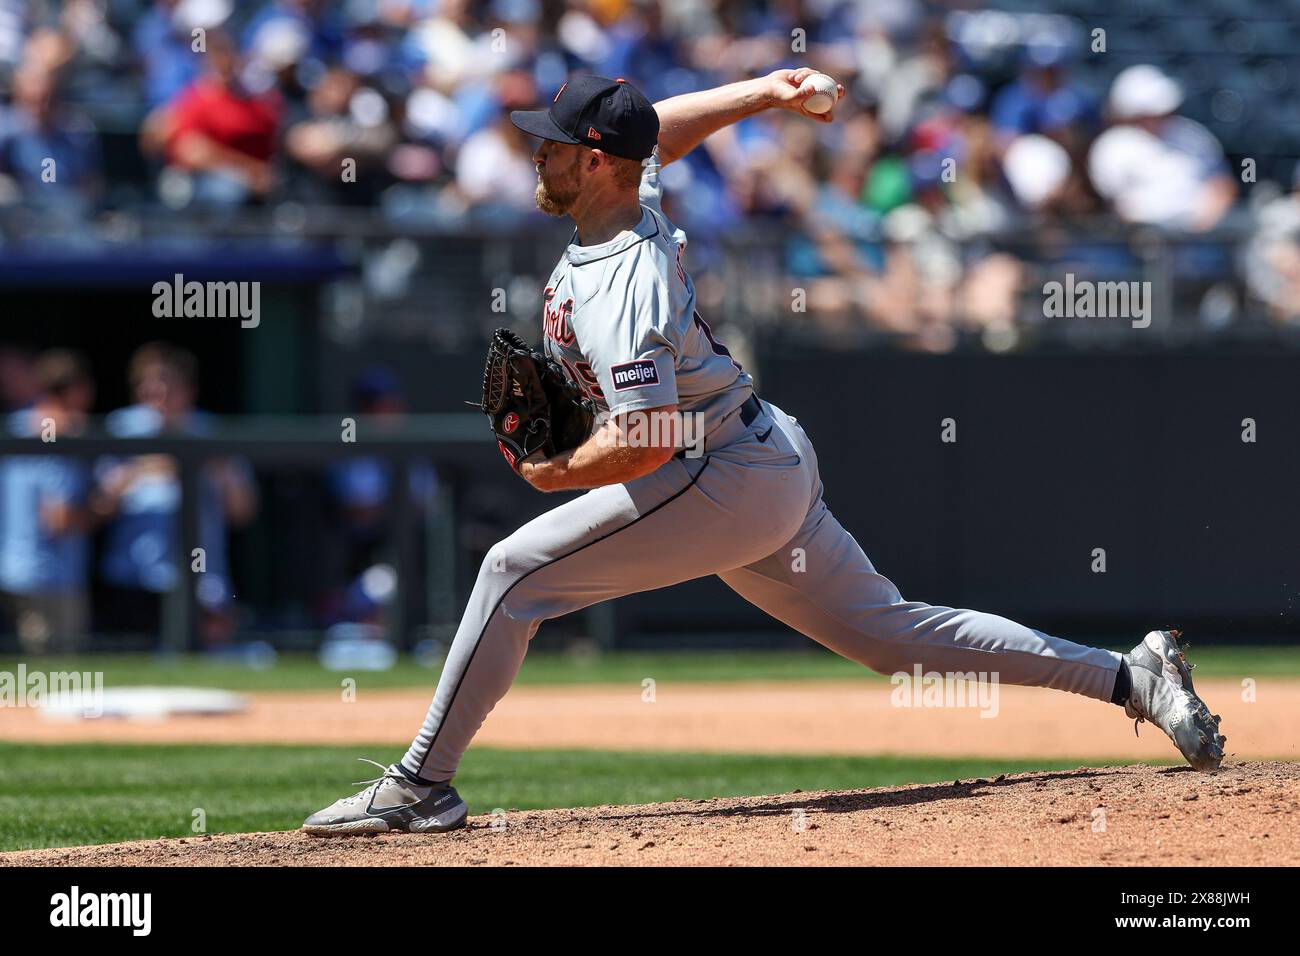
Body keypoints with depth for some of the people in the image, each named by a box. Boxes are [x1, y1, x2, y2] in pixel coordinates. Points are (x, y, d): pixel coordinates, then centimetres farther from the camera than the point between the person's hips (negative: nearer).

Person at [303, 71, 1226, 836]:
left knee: (517, 571, -9)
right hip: (775, 465, 10)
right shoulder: (634, 198, 4)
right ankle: (1133, 676, 11)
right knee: (884, 627, 13)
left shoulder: (621, 286, -24)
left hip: (725, 485, -10)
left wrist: (555, 473, -15)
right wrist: (761, 91, 17)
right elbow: (661, 130, 27)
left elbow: (645, 441, -31)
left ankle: (421, 786, -7)